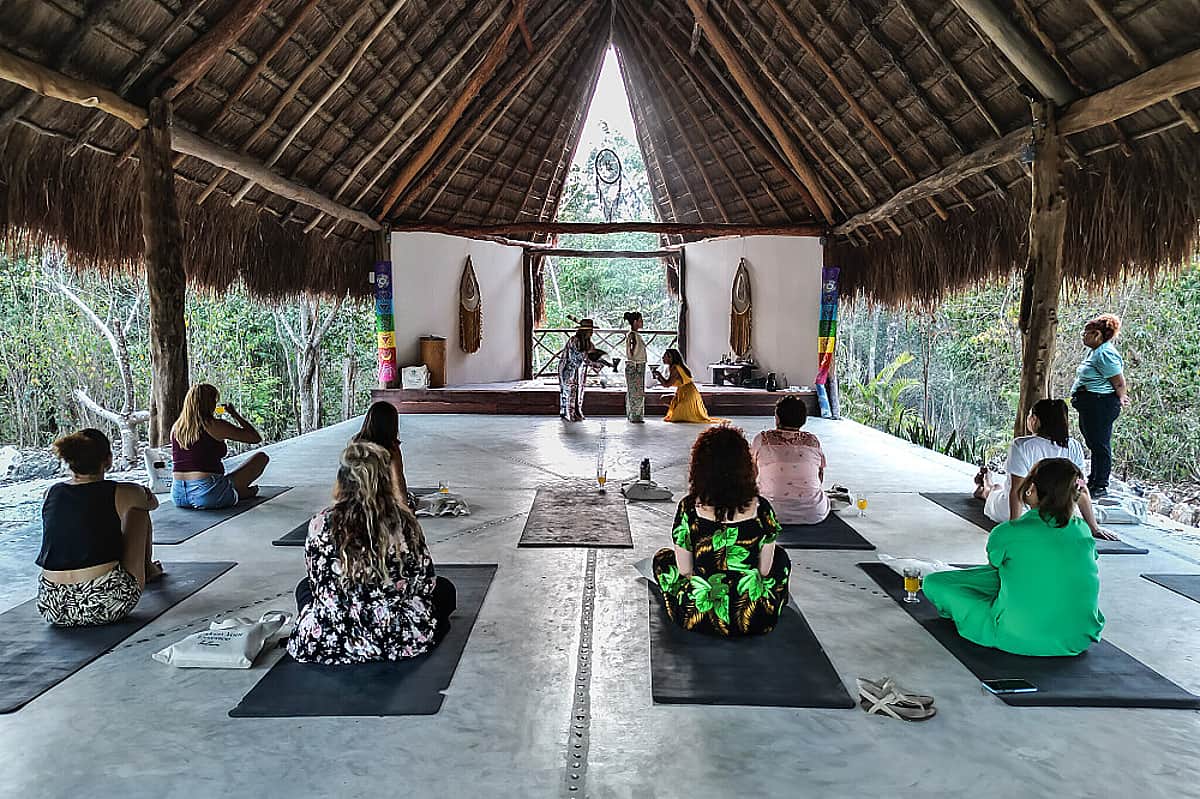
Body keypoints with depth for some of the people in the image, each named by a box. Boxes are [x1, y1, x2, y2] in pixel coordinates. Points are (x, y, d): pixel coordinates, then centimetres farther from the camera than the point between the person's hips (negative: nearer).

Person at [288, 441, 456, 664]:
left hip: (332, 641, 1)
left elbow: (320, 588, -1)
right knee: (444, 588, 25)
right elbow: (424, 579, -1)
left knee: (305, 586, 31)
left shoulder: (322, 524, -9)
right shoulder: (403, 520, -9)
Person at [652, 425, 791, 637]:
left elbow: (684, 570, -4)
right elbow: (765, 570, -1)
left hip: (699, 617, -1)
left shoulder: (689, 508, -13)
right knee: (780, 555, 29)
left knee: (662, 557, 26)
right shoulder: (761, 508, -11)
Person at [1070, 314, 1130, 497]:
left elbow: (1119, 382, -17)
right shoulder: (1094, 351, 15)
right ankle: (1093, 482, 28)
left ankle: (1101, 486, 3)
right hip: (1089, 406, 11)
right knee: (1094, 445, 17)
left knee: (1100, 445, -4)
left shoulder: (1105, 354, -18)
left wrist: (1121, 399, -3)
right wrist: (1120, 399, 22)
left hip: (1101, 405, -11)